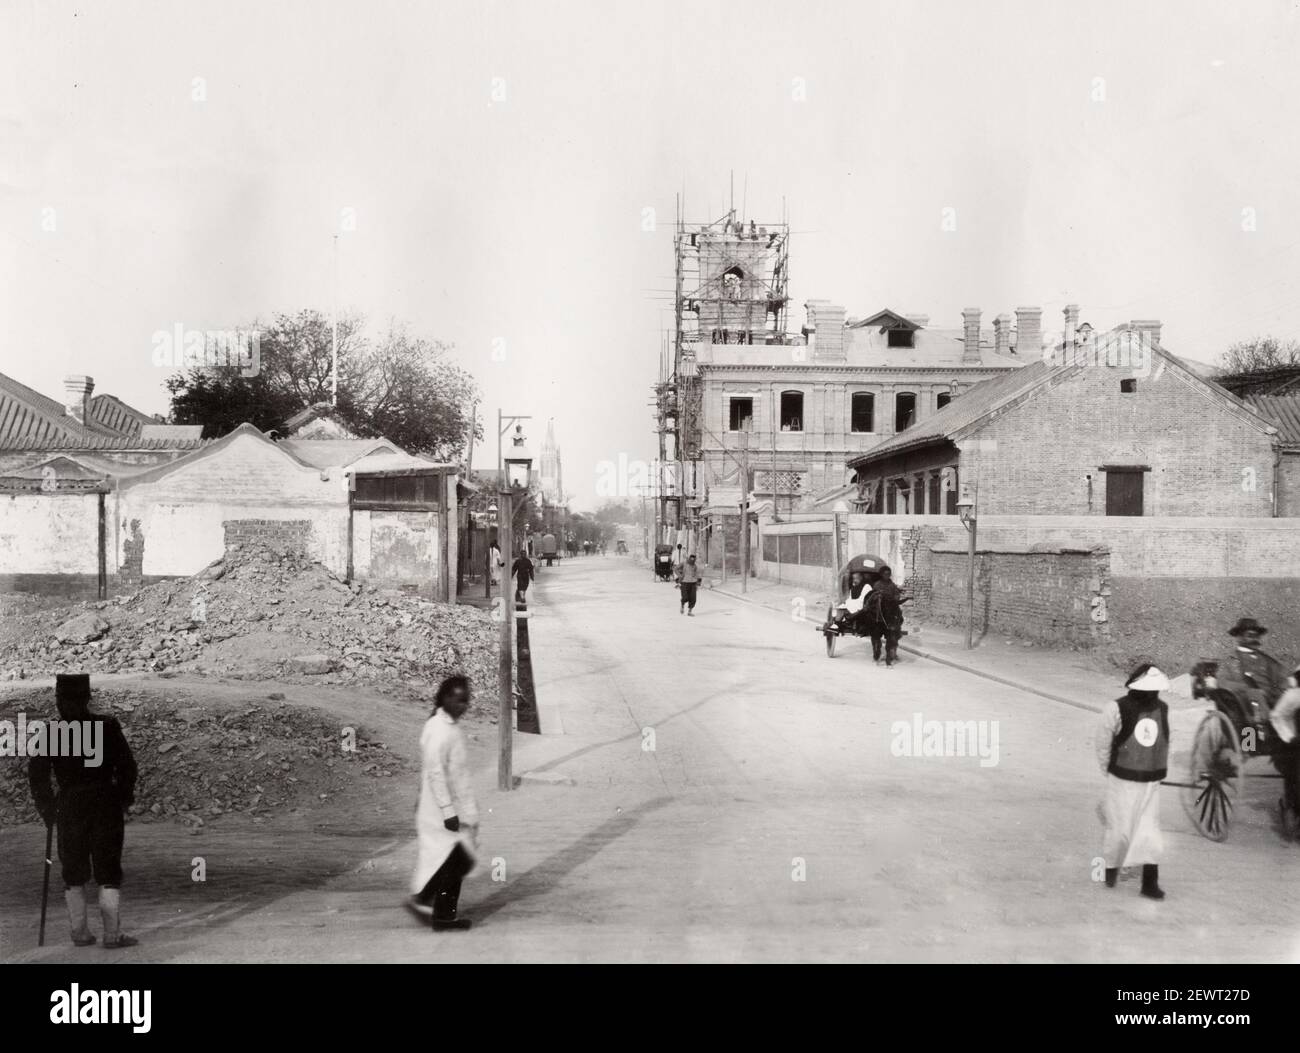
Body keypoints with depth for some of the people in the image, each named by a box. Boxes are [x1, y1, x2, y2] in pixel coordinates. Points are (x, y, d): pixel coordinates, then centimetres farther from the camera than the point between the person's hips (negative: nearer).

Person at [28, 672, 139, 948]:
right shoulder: (108, 727, -5)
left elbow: (37, 775, -3)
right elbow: (127, 767, -4)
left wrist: (47, 809, 6)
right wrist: (124, 799, 8)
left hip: (70, 808, 1)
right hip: (107, 806, -1)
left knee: (73, 873, 14)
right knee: (109, 871, 4)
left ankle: (80, 931, 17)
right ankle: (112, 933, 0)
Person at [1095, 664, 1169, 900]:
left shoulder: (1162, 709, 1)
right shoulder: (1116, 710, -14)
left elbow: (1164, 744, 10)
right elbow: (1103, 744, -5)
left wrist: (1160, 770, 8)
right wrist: (1109, 773, 1)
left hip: (1151, 783, 4)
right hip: (1122, 782, -4)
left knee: (1150, 832, 2)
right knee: (1119, 830, 4)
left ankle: (1150, 883, 8)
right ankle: (1110, 869, 28)